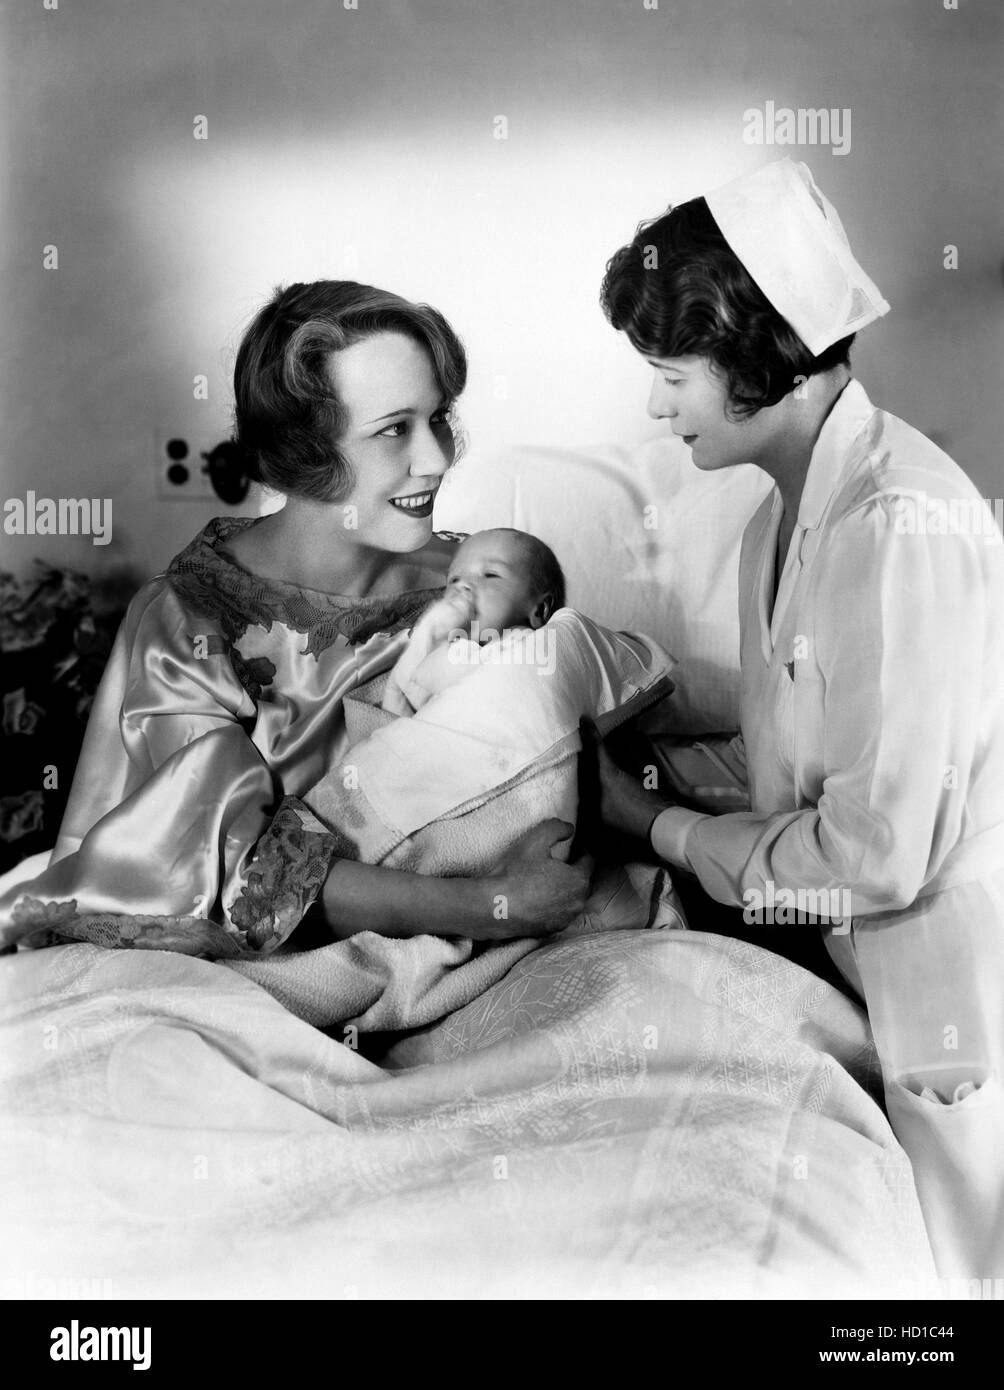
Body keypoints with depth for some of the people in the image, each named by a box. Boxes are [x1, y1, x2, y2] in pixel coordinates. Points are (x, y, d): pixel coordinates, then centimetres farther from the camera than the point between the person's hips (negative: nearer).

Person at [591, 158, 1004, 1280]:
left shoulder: (903, 527, -25)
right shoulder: (783, 519, 4)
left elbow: (877, 850, -25)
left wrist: (661, 827, -13)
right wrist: (641, 766, 0)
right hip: (884, 979, 8)